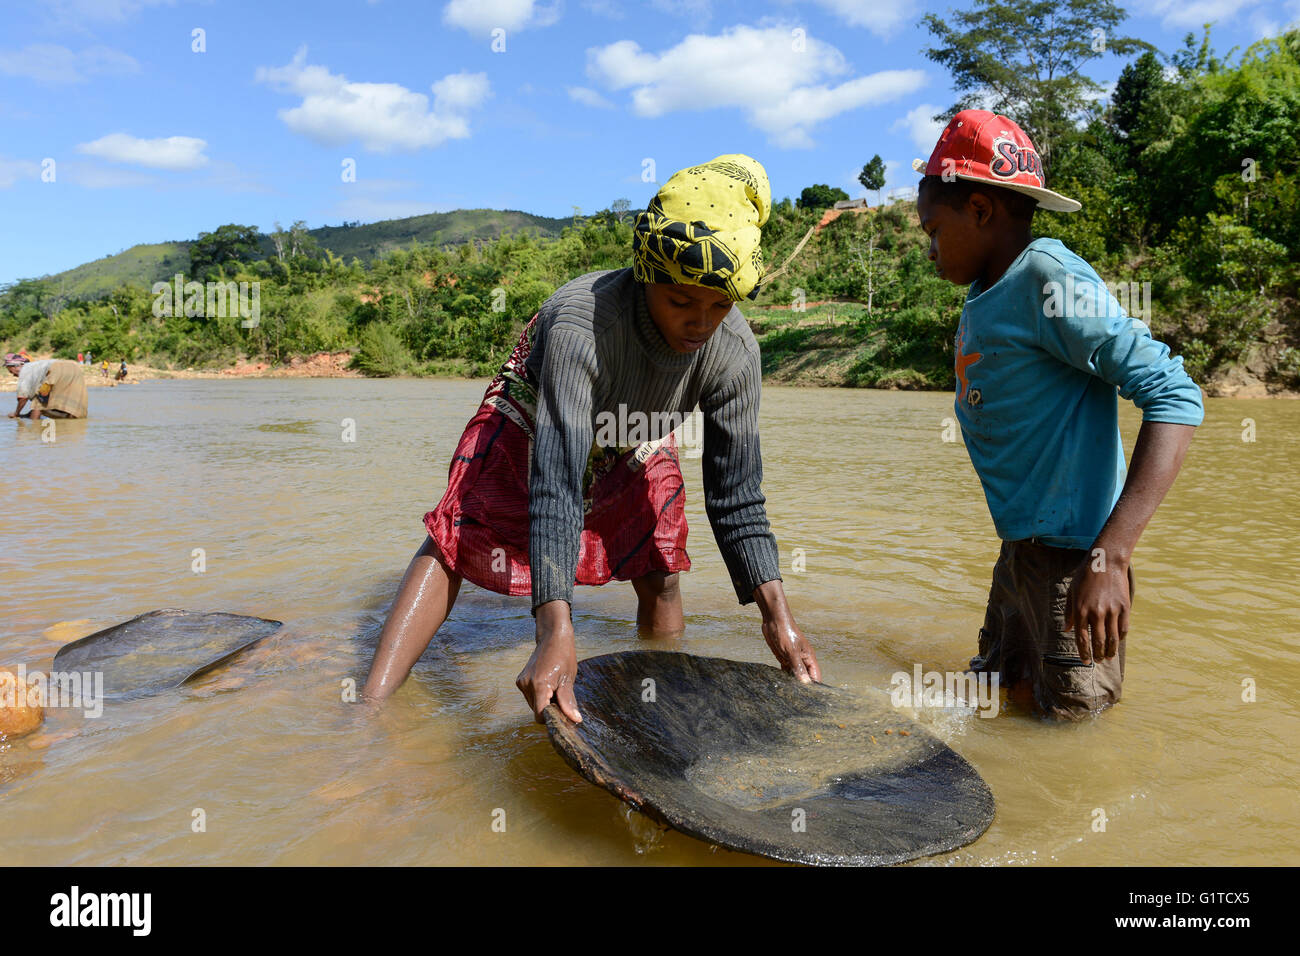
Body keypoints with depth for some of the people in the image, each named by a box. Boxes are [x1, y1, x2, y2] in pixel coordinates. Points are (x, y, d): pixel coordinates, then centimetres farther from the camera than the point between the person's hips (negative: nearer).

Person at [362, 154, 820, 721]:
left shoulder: (734, 350, -30)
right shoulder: (581, 323, -43)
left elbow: (736, 498, -24)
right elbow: (555, 486, -48)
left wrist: (778, 616, -31)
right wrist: (556, 633, -55)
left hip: (636, 445, 4)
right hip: (535, 417, -3)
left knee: (659, 572, -1)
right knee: (454, 541, -17)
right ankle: (370, 705, -17)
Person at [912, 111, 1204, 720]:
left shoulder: (1048, 278, -17)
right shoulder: (984, 298, 10)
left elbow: (1175, 396, -24)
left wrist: (1110, 556, -33)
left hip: (1071, 554, -9)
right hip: (1020, 550, 9)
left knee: (1073, 718, 3)